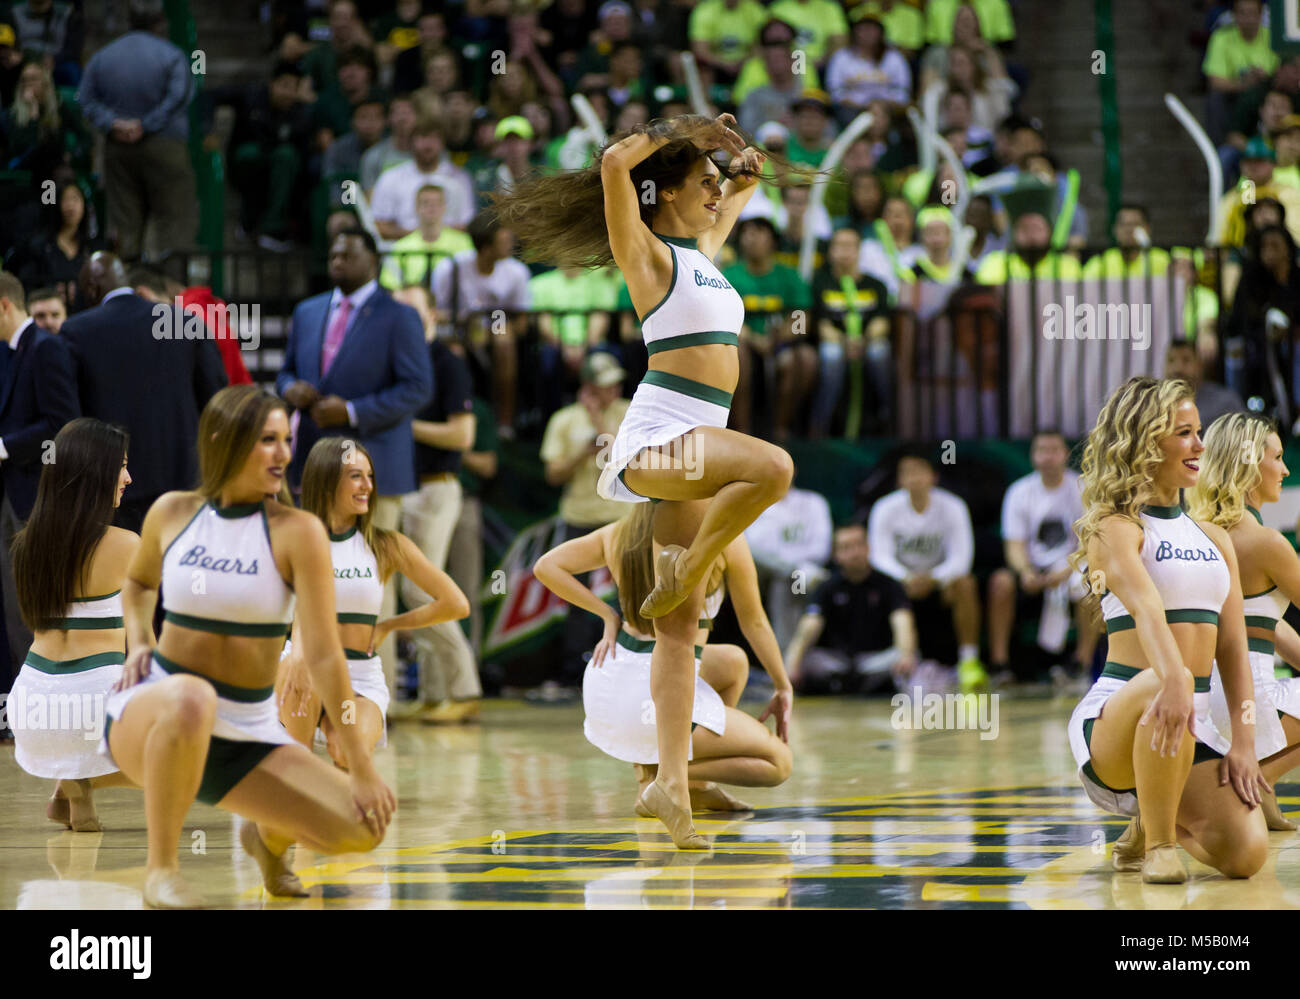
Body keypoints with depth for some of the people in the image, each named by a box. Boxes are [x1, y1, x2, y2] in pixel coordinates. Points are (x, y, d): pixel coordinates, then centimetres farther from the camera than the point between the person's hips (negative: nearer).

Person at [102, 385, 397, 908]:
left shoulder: (296, 532, -8)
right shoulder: (172, 512, 1)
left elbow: (324, 655, -11)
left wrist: (361, 769, -14)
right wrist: (138, 642, 4)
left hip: (249, 731, 1)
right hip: (148, 715, -1)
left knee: (363, 829, -15)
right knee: (191, 698, -41)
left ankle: (268, 837, 21)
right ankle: (160, 866, -21)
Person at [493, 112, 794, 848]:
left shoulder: (705, 252, 21)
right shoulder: (650, 255, -1)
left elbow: (743, 187, 42)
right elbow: (613, 167, -18)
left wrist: (745, 168, 24)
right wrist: (676, 135, -3)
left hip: (697, 442, 7)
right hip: (657, 432, -7)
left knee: (680, 629, 1)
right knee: (773, 466, -34)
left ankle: (671, 783, -3)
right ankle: (682, 580, -16)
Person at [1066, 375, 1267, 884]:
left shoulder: (1214, 538, 18)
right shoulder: (1114, 528, -4)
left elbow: (1232, 647, 10)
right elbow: (1146, 608, -25)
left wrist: (1243, 743, -4)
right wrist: (1175, 680, -44)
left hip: (1193, 730, 6)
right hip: (1112, 723, -6)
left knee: (1246, 853, -20)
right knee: (1164, 693, -42)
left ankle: (1147, 831, 15)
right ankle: (1156, 844, -18)